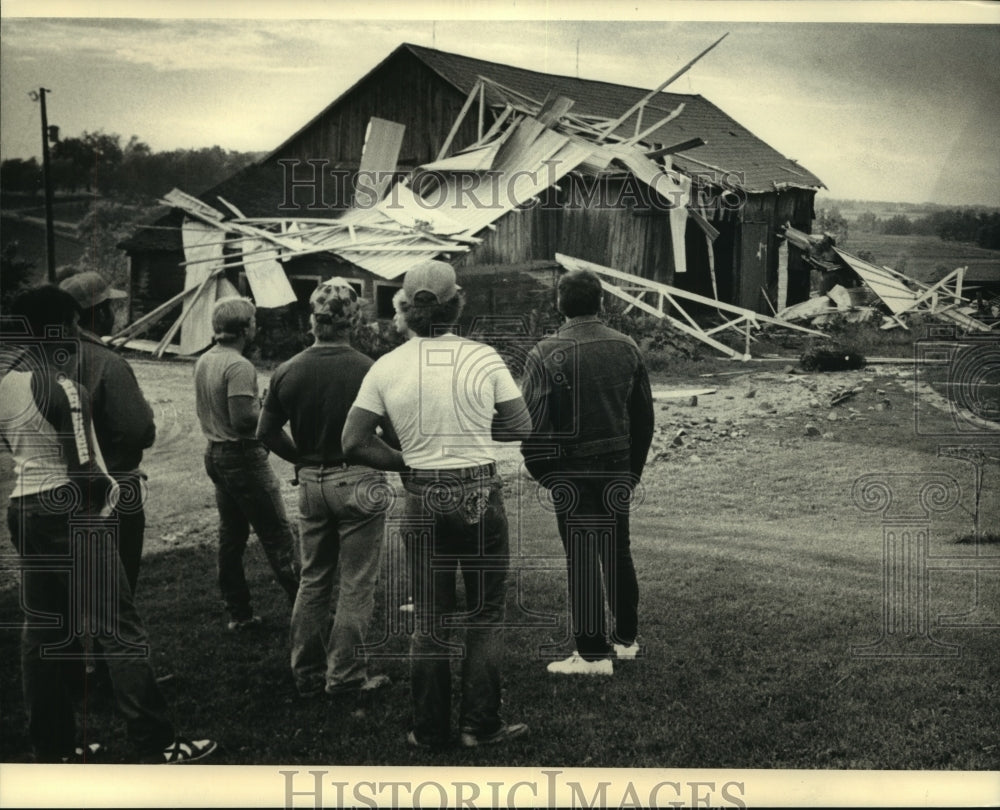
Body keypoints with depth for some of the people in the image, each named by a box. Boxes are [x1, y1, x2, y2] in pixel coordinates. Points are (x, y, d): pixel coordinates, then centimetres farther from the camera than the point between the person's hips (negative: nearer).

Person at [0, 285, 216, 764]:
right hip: (71, 515, -8)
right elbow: (83, 472, -19)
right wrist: (110, 487, 0)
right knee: (119, 629, -3)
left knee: (43, 630, 13)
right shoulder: (63, 387, -18)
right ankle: (156, 746, 2)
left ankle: (53, 747, 21)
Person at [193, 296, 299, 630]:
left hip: (215, 453, 9)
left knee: (231, 536, 13)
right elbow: (243, 419, -27)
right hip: (243, 456, -9)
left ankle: (239, 613, 19)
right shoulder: (239, 366, -20)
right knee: (277, 534, -2)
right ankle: (303, 605, 4)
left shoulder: (203, 361, 9)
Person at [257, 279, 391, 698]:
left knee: (313, 580, 16)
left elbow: (267, 431, 3)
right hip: (358, 483, -4)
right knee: (355, 585, 5)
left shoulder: (287, 372, -2)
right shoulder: (368, 371, -16)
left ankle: (307, 673, 23)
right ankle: (345, 676, 11)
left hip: (311, 485, 5)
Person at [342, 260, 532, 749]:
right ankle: (480, 726, 16)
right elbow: (520, 427, -1)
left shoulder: (386, 367, -4)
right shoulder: (483, 359, -8)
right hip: (480, 496, -2)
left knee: (429, 621, 13)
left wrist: (404, 463, 5)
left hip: (422, 502, 2)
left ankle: (429, 730, 21)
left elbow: (354, 443, -6)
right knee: (485, 616, 11)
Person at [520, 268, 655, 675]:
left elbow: (532, 420, -13)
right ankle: (626, 638, 29)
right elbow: (643, 415, 10)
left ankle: (592, 653, 6)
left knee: (581, 559, 1)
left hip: (572, 471, -5)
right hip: (618, 468, 5)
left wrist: (541, 470, 1)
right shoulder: (626, 347, 4)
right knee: (617, 552, 17)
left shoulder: (546, 354, -12)